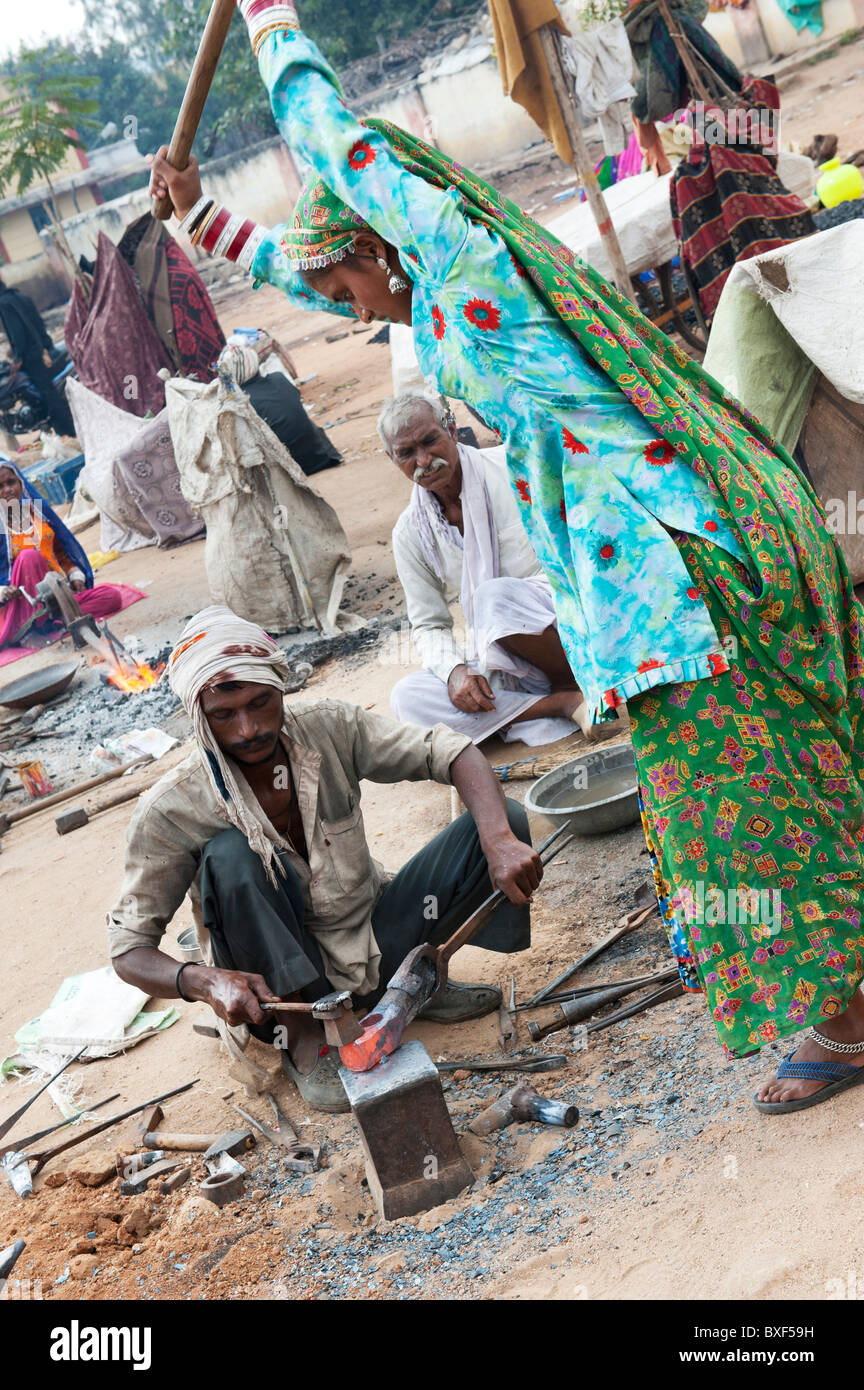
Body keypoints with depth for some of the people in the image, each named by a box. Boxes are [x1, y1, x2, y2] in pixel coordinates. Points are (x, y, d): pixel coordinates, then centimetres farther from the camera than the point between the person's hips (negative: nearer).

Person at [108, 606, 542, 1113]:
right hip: (279, 981, -3)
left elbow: (453, 752, -11)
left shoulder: (328, 730, -11)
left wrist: (499, 841, -30)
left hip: (374, 943, 3)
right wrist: (205, 981, -36)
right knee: (229, 854, -33)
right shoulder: (171, 810, -18)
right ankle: (299, 1035, -16)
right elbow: (130, 950, -14)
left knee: (507, 820, -14)